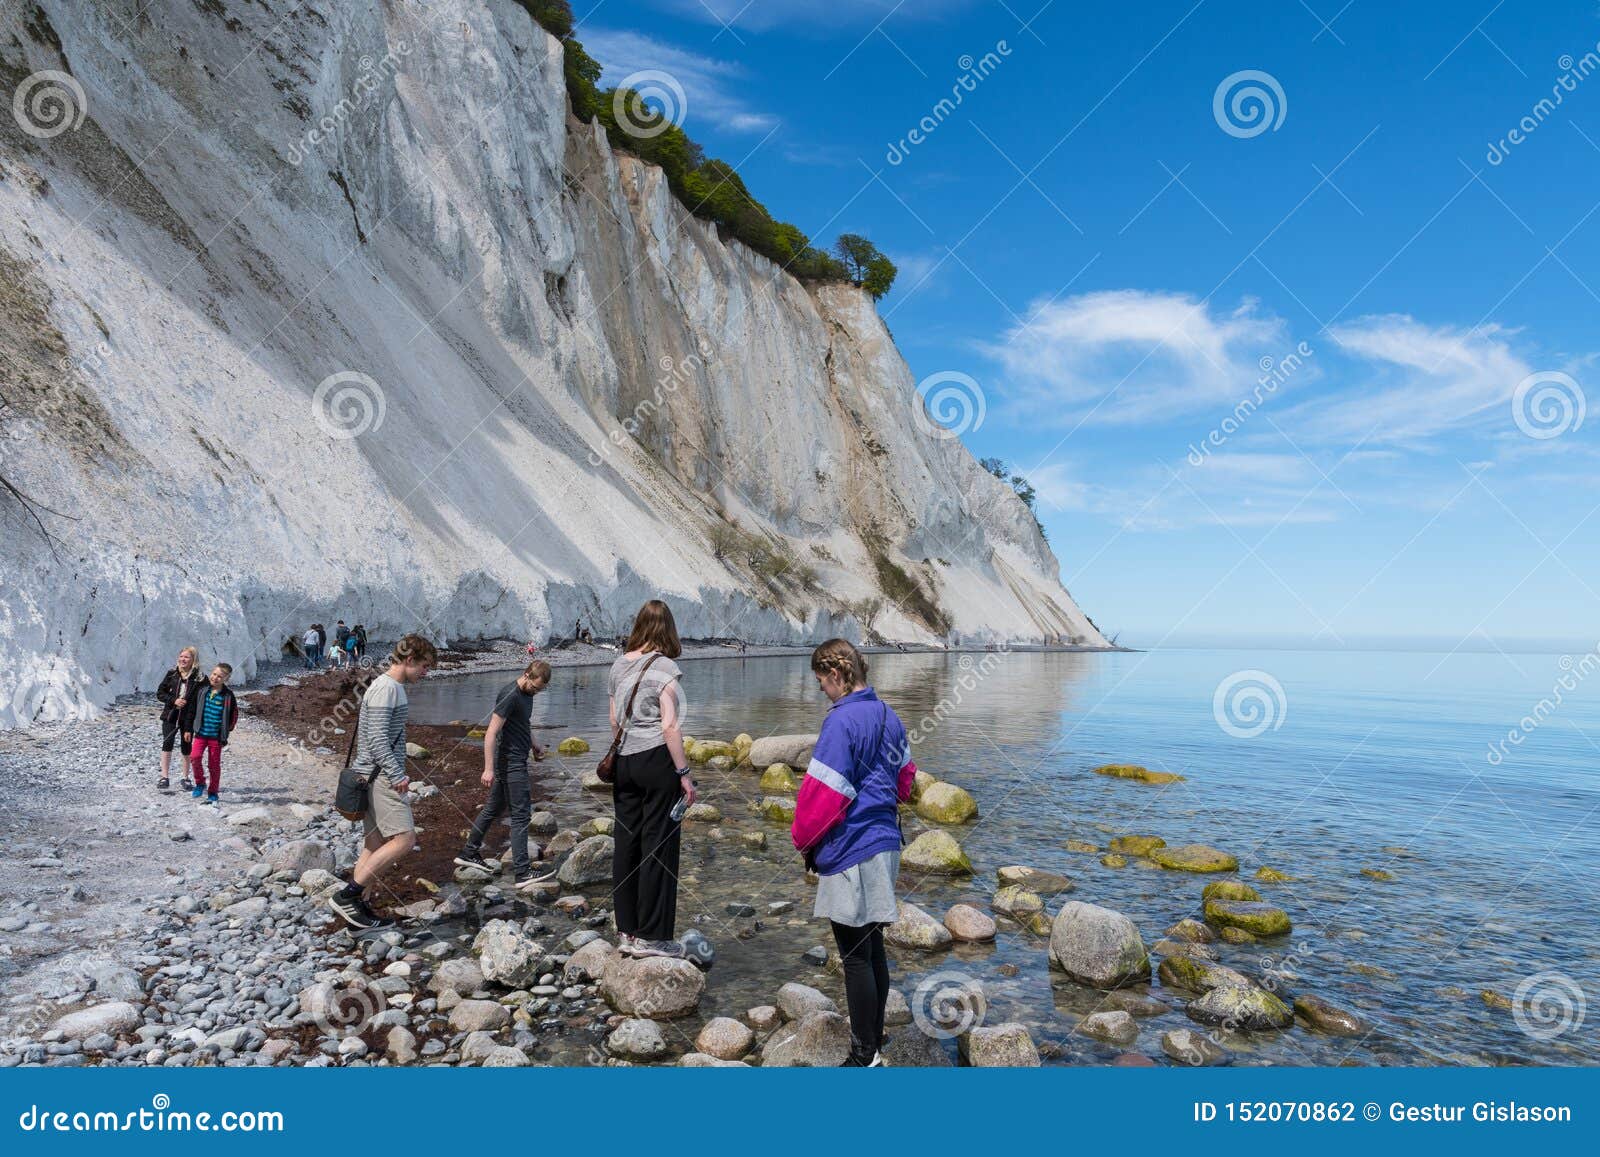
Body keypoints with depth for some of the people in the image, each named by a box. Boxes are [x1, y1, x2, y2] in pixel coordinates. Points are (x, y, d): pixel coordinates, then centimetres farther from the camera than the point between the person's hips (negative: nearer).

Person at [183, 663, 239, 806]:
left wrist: (225, 732, -3)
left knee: (214, 764, 5)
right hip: (200, 733, 2)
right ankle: (200, 784, 5)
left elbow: (234, 716, 0)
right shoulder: (202, 691, 1)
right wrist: (188, 729, 9)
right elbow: (192, 710, 10)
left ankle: (213, 793, 19)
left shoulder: (228, 696, -6)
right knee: (194, 757, -18)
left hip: (216, 736, -2)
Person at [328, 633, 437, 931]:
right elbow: (377, 740, -22)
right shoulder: (386, 688, -15)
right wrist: (397, 776, -21)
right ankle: (346, 896, -6)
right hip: (380, 776, -10)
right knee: (405, 839, -12)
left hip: (378, 776, 10)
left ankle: (358, 908, 17)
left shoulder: (394, 688, 16)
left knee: (377, 844, 12)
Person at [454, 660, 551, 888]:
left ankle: (469, 853, 33)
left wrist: (533, 744, 34)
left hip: (517, 757, 10)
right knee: (520, 815, -10)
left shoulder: (527, 693, 9)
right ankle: (523, 874, -9)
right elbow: (491, 733, -23)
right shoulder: (510, 695, -20)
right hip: (510, 761, -9)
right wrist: (489, 768, -25)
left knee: (494, 808, 19)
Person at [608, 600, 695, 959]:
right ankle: (652, 936, 8)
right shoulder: (664, 667, -11)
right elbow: (670, 726, -16)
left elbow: (614, 720, 15)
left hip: (624, 762, 7)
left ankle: (627, 932, 22)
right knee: (658, 847, 1)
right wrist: (683, 772, -11)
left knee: (626, 843, 12)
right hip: (657, 760, -7)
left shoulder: (619, 665, 9)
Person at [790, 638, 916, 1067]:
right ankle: (875, 1043, 29)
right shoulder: (888, 715, 9)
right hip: (885, 842, 9)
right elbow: (904, 779, 19)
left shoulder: (842, 720, -19)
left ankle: (865, 1057, 12)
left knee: (855, 956, 2)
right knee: (872, 948, 18)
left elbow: (823, 792, -19)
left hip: (850, 850, -9)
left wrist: (803, 838, -4)